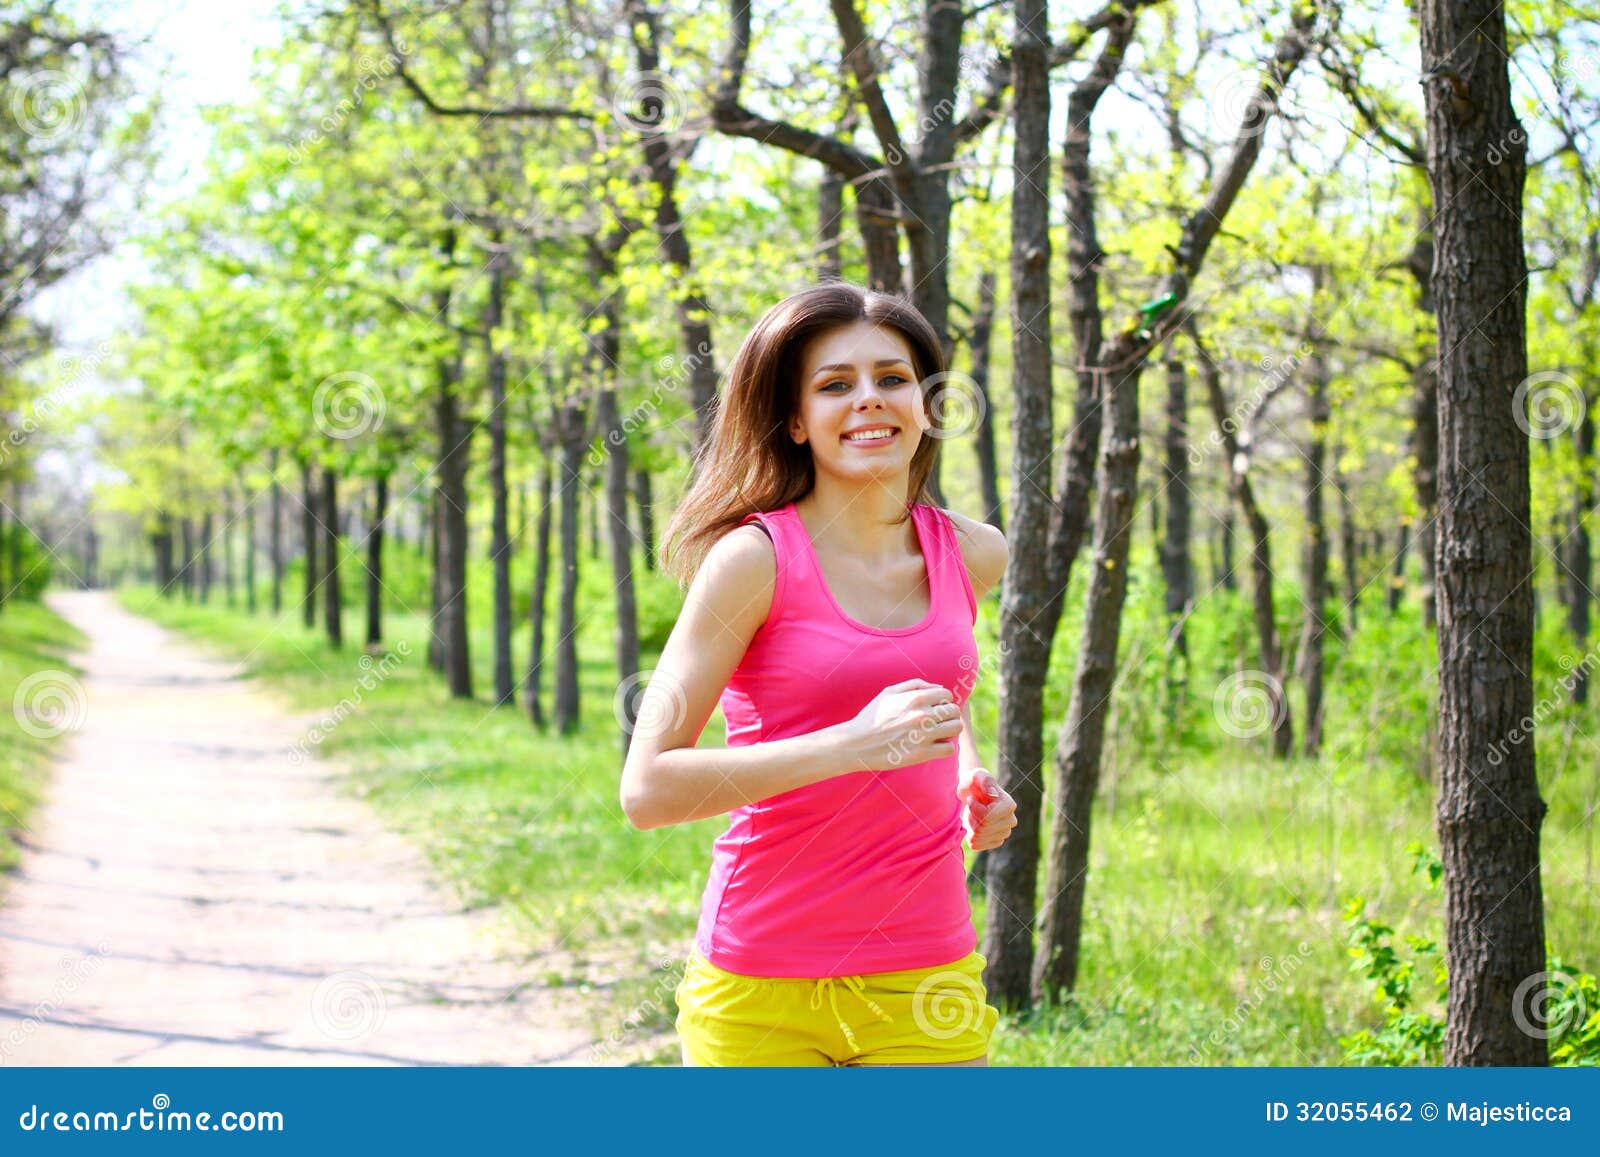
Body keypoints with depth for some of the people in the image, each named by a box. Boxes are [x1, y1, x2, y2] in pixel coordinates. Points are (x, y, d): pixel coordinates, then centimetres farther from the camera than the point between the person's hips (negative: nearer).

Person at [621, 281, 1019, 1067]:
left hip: (924, 981, 4)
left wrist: (972, 783, 9)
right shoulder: (754, 558, -9)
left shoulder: (974, 555, 6)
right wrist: (852, 744, -24)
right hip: (763, 984, -3)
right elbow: (647, 788, -15)